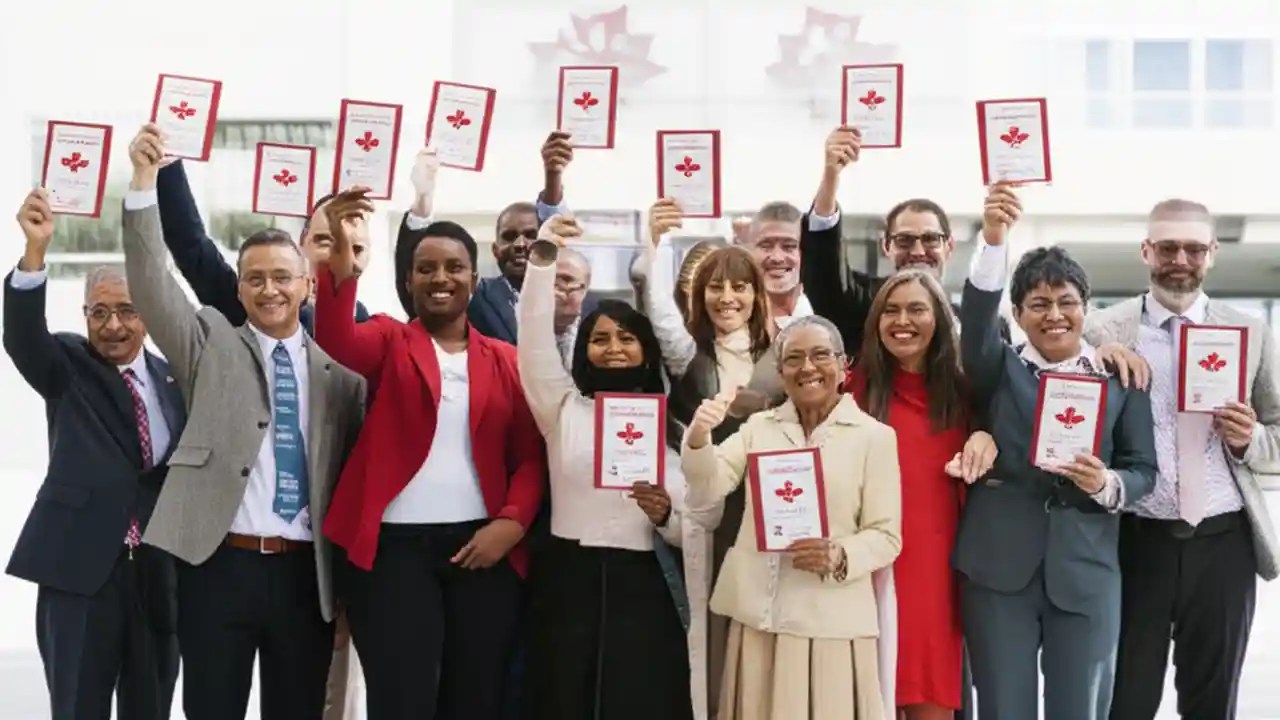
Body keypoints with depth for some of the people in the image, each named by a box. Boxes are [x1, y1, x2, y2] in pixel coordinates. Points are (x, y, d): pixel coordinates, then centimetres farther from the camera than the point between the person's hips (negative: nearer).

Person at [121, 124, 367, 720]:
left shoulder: (339, 367, 7)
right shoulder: (211, 345, 8)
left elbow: (355, 465, 8)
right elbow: (152, 282, -4)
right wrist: (144, 179, -16)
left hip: (306, 572, 1)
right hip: (219, 565, -1)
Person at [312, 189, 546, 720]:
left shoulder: (505, 360, 11)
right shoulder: (389, 341, 6)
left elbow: (531, 455, 8)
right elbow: (335, 338, -17)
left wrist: (512, 521, -9)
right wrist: (340, 266, -35)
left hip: (484, 546, 2)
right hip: (396, 546, -2)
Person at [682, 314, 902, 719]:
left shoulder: (874, 436, 0)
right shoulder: (759, 426, 10)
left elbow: (886, 537, -2)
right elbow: (706, 491, -2)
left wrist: (840, 557, -22)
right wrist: (699, 437, -21)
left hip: (832, 621, -3)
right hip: (759, 616, 3)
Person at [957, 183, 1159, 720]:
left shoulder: (1121, 377, 6)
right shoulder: (1000, 370, 5)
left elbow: (1144, 469, 5)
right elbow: (975, 320, -15)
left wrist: (1108, 485, -18)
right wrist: (993, 241, -30)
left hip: (1086, 571, 0)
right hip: (998, 569, 0)